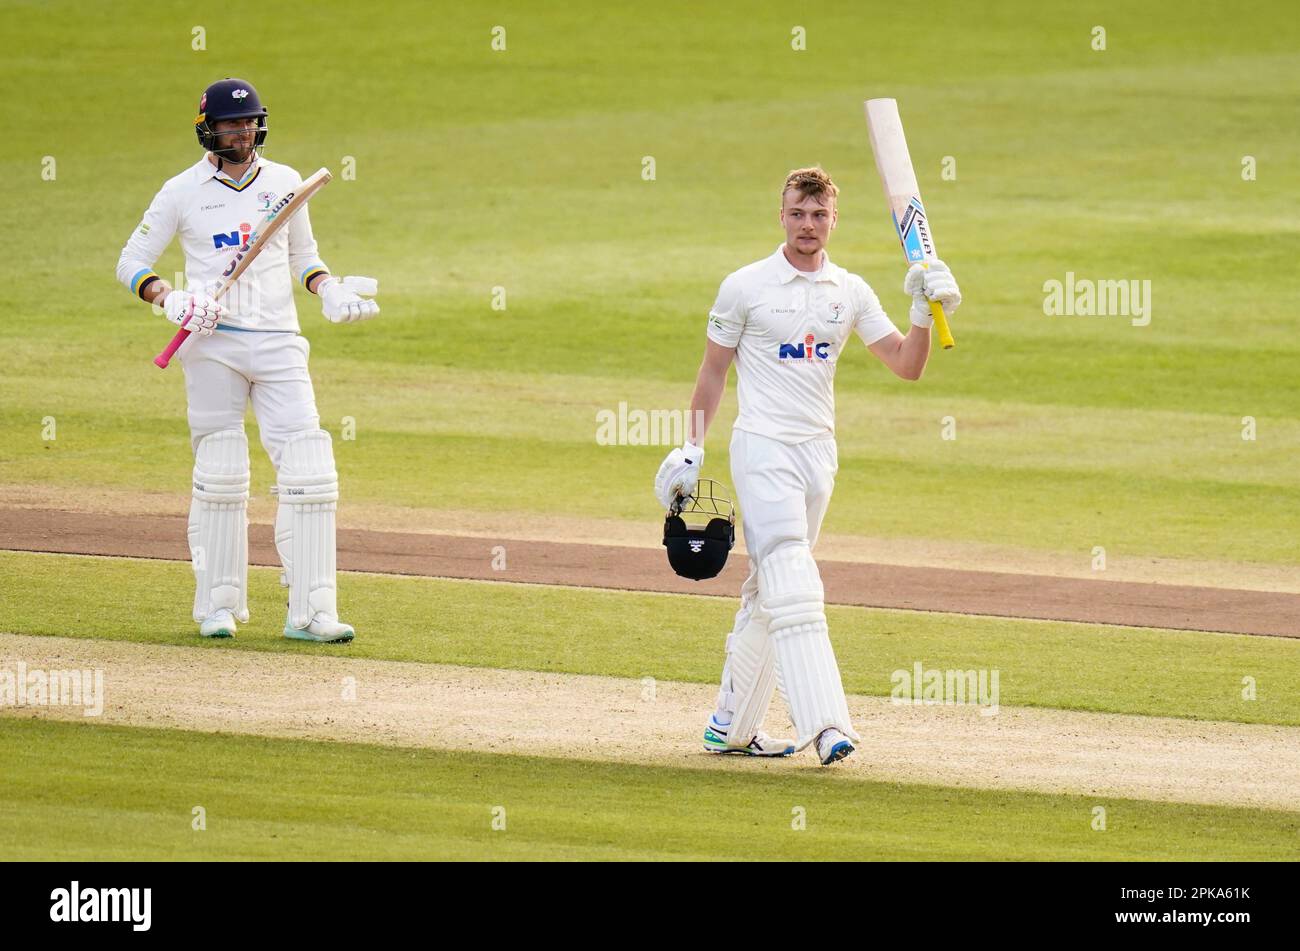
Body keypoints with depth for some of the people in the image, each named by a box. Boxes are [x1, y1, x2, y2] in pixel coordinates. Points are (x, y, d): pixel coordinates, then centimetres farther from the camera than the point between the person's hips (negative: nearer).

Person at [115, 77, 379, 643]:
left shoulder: (283, 183, 10)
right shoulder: (183, 191, 2)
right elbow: (131, 263, 4)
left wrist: (329, 291, 1)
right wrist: (170, 300, -15)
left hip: (278, 342, 2)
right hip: (212, 344, -2)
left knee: (308, 470, -9)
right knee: (219, 475, 1)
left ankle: (310, 612, -10)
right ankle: (219, 605, 13)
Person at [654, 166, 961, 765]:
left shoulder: (851, 292, 9)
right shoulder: (745, 287, -2)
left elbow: (906, 366, 4)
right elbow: (713, 372, 5)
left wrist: (924, 313, -12)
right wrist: (693, 447, -1)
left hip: (819, 451, 5)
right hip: (762, 447, -5)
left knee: (767, 593, 10)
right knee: (792, 587, -16)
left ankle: (731, 727, 18)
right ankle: (824, 726, -26)